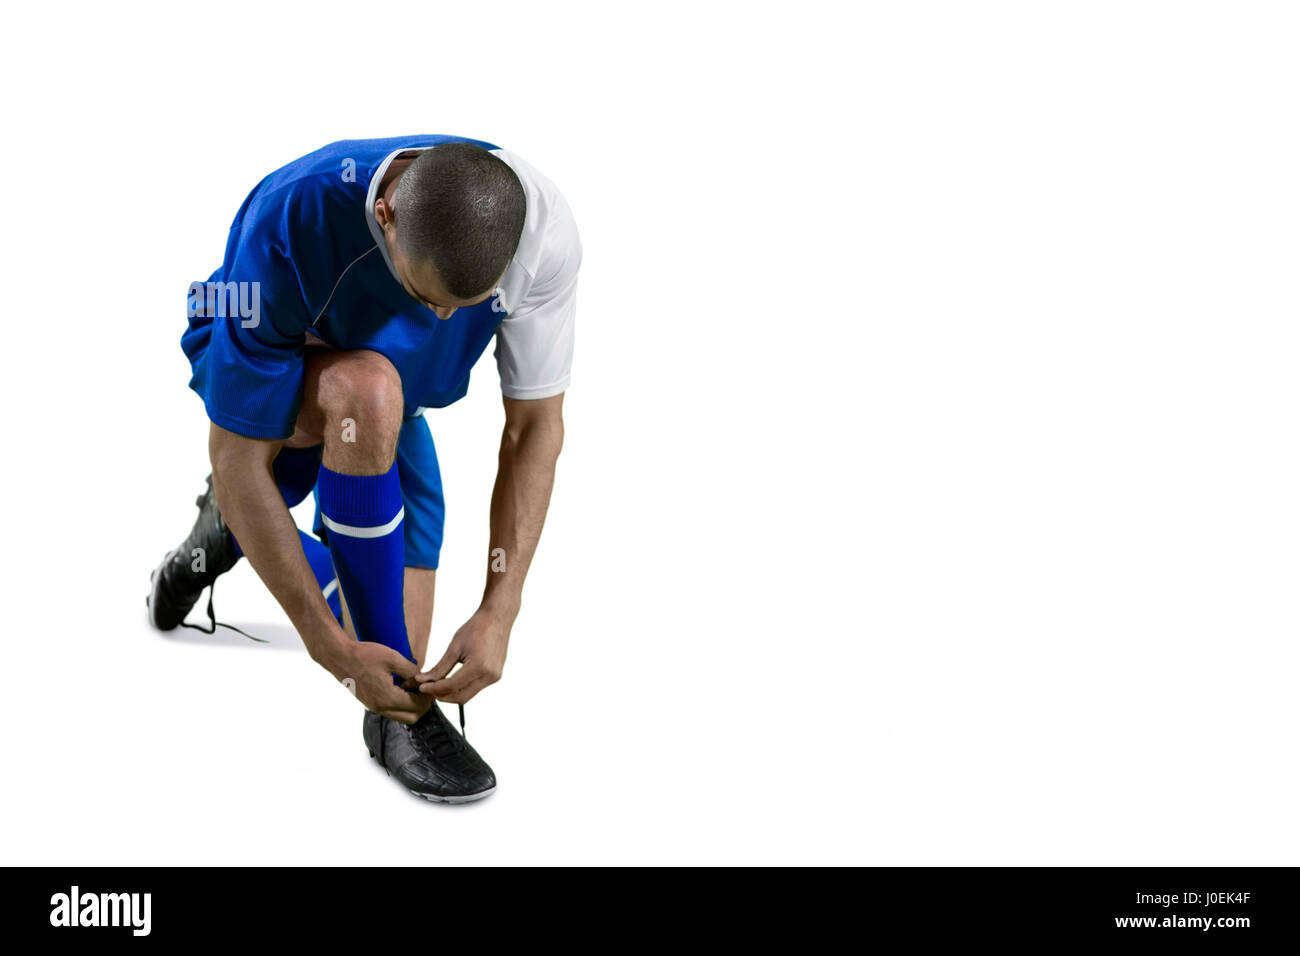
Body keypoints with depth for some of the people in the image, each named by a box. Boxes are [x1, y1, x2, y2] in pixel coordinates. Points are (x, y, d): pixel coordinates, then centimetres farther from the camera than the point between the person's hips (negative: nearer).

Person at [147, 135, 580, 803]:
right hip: (257, 365, -4)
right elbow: (235, 456, -34)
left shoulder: (543, 230, -32)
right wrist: (329, 646, -35)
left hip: (385, 407, 4)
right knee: (367, 389, -41)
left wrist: (498, 613, -28)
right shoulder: (288, 225, -40)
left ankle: (229, 525, 26)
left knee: (399, 649, 0)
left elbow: (536, 427, -21)